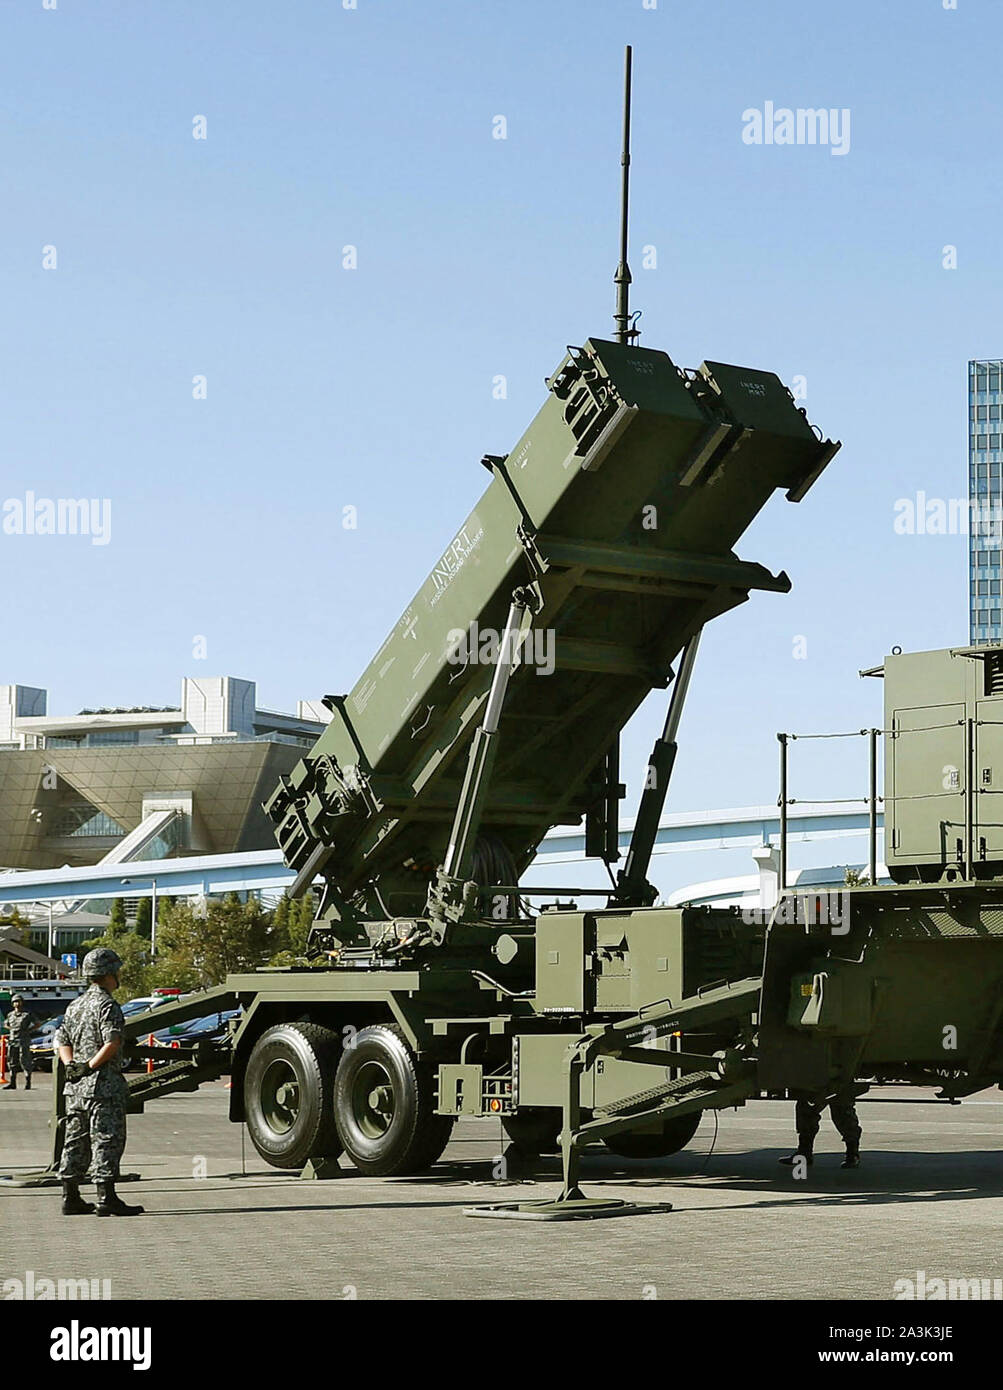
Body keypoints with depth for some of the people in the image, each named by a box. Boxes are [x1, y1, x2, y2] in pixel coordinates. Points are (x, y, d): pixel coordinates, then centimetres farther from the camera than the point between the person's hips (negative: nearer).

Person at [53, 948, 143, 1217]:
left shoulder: (75, 1006, 16)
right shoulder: (106, 1005, -12)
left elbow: (61, 1040, 16)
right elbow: (112, 1042, -24)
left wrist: (72, 1065, 3)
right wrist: (91, 1066, -13)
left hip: (76, 1086, 9)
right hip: (103, 1084, -9)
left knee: (76, 1141, 12)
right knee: (107, 1140, -6)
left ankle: (70, 1198, 15)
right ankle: (107, 1198, -8)